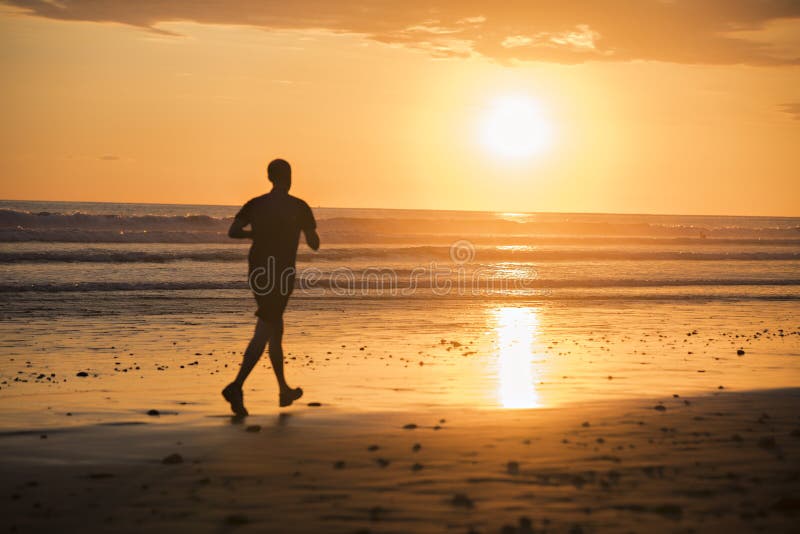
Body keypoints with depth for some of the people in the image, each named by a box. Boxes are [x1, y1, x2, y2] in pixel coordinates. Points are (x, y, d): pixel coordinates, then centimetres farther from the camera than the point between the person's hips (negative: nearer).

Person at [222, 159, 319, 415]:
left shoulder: (255, 204, 6)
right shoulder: (298, 207, -4)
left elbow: (233, 231, -6)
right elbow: (314, 244, 0)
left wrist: (258, 232, 12)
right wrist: (303, 227, 21)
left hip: (258, 273, 5)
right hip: (282, 275, -5)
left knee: (276, 329, 19)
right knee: (263, 334, -9)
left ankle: (284, 389, 27)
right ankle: (237, 386, -25)